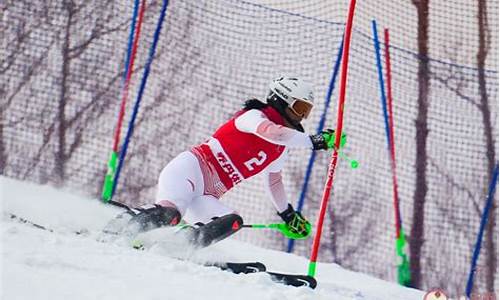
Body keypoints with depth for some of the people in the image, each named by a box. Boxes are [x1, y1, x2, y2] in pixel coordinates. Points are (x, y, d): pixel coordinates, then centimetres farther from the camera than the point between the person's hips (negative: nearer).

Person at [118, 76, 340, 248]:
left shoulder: (281, 149, 21)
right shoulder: (254, 115, -4)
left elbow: (273, 180, 41)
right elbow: (271, 132, -29)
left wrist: (287, 214, 49)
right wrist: (313, 141, -28)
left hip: (207, 198, 8)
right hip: (191, 168, -8)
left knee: (233, 222, -27)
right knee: (169, 213, -37)